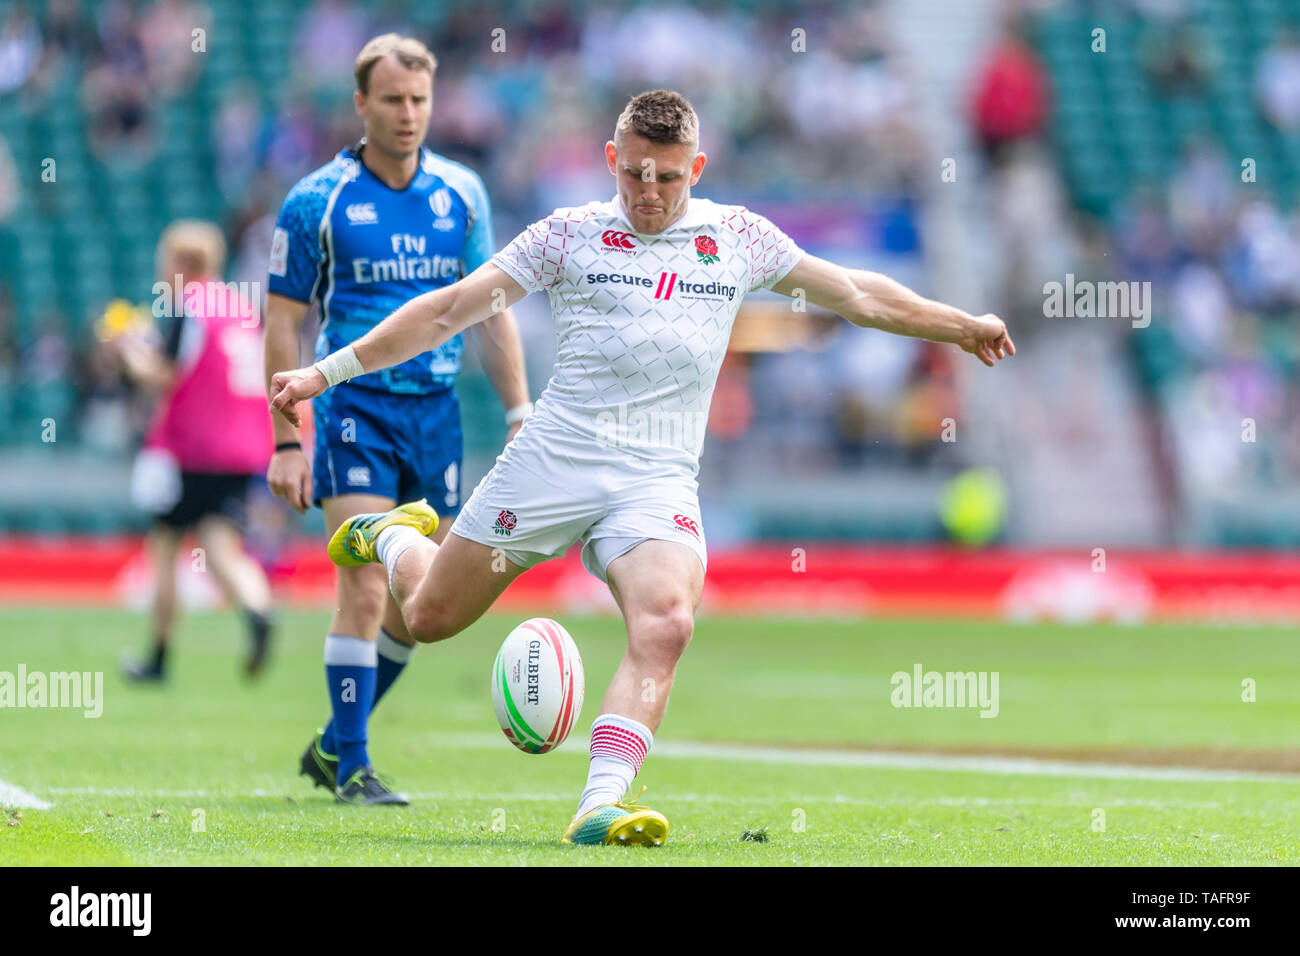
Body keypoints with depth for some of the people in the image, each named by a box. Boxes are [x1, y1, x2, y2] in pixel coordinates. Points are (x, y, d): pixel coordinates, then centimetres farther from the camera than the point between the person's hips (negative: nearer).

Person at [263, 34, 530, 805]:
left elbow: (491, 309, 13)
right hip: (354, 405, -5)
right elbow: (283, 324, -3)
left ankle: (335, 744, 24)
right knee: (366, 590, -13)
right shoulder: (316, 203, -5)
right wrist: (287, 443, -8)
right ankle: (351, 768, -5)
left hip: (437, 411, 5)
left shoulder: (461, 194, 7)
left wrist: (521, 414, 6)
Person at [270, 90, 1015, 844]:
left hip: (659, 478, 1)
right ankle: (392, 535, 43)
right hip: (554, 458, -1)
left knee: (666, 625, -28)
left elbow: (858, 295, 23)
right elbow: (452, 309, 5)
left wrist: (963, 327, 25)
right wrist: (328, 372, 0)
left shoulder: (738, 237, 11)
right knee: (431, 616, 7)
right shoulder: (570, 235, 5)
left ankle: (602, 804, -34)